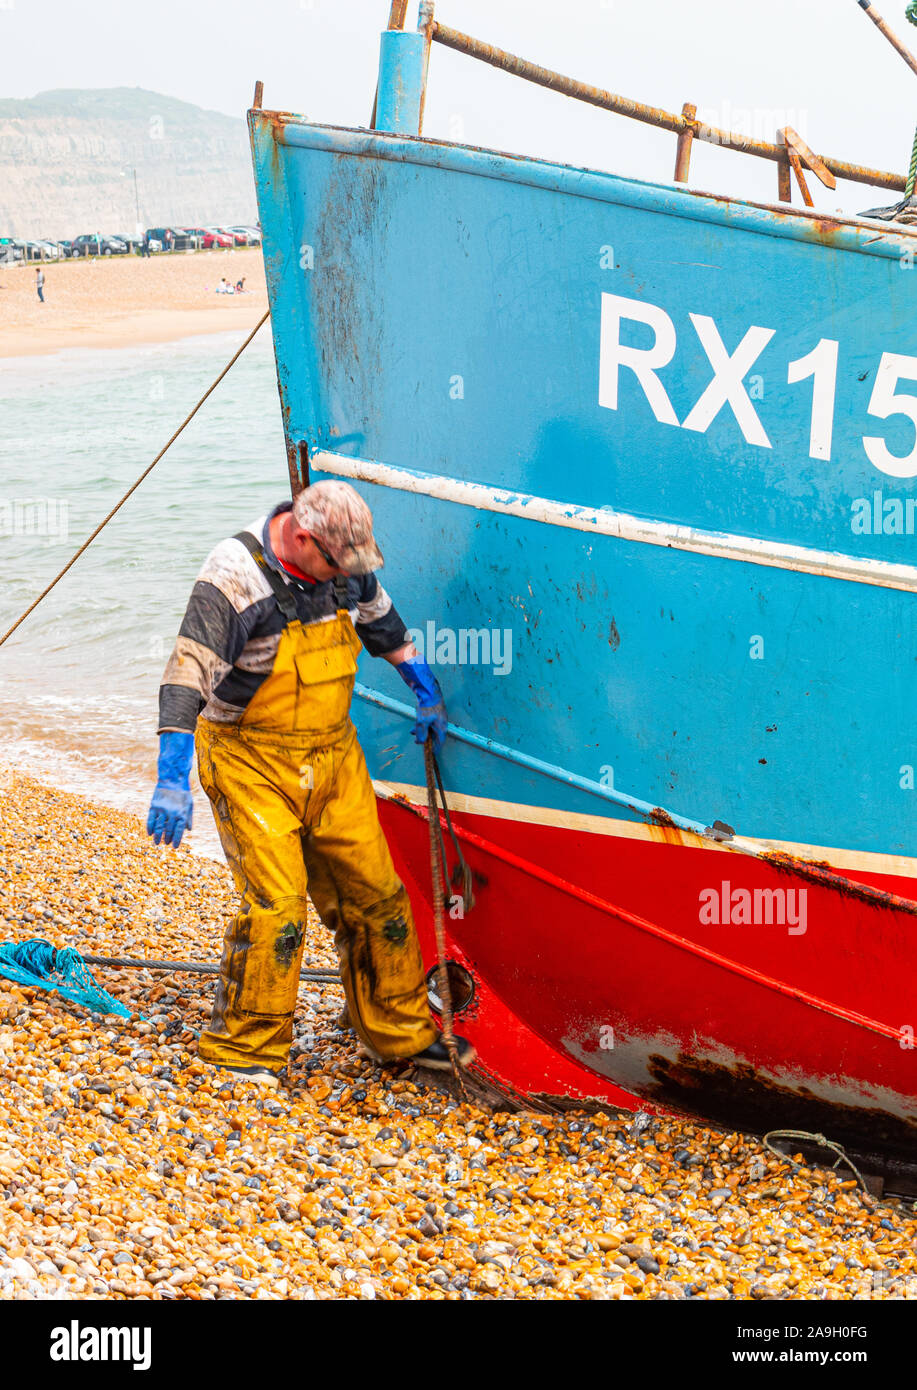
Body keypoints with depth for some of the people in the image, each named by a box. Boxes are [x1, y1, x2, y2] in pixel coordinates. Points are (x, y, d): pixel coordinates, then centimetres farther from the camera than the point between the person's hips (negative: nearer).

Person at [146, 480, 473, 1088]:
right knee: (276, 905, -13)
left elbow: (382, 622, 21)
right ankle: (244, 1049, 5)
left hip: (332, 754, 6)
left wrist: (427, 693, 30)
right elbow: (188, 673, -30)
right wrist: (172, 781, -38)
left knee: (375, 892, 7)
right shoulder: (234, 576, -21)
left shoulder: (345, 565, -1)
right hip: (250, 762, -6)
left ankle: (399, 1030, 24)